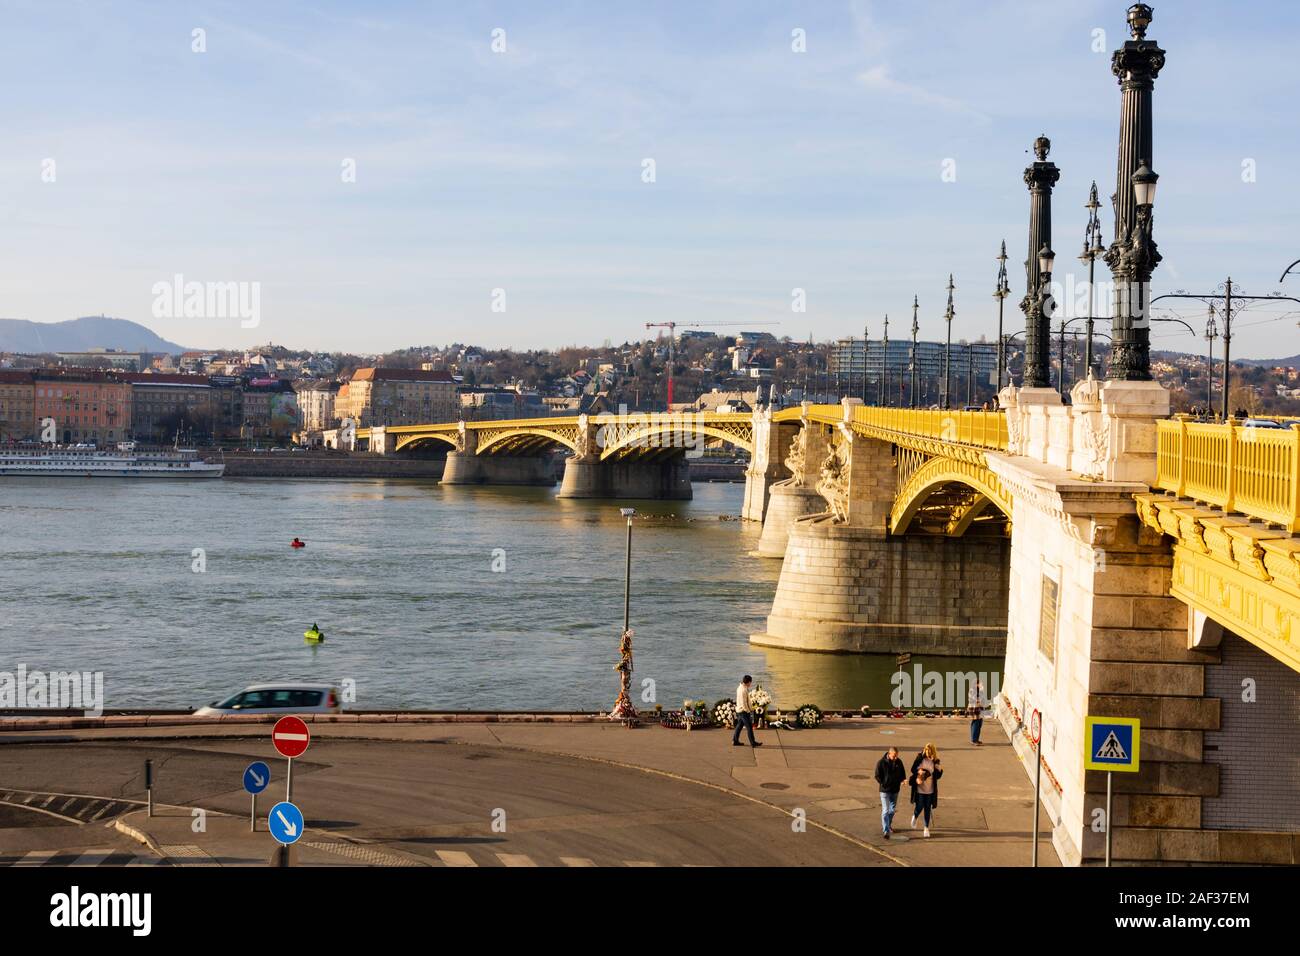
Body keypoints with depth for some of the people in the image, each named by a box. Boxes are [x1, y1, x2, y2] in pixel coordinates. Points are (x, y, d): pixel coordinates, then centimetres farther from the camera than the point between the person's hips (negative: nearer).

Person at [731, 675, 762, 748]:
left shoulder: (740, 688, 9)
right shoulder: (743, 690, -23)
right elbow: (743, 703, -23)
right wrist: (748, 711, -14)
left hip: (739, 710, 10)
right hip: (743, 711, -10)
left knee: (739, 725, 16)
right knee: (749, 727, -3)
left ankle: (735, 741, 20)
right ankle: (753, 743, 2)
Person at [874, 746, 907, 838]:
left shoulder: (898, 762, 0)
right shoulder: (881, 762, -12)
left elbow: (902, 773, 11)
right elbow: (877, 776, -6)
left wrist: (903, 780, -8)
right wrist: (883, 784, -13)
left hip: (895, 790, 5)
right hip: (885, 790, -5)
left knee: (892, 809, 18)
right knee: (885, 810, -11)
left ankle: (888, 825, 39)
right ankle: (886, 831, -13)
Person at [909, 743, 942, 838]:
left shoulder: (935, 761, -2)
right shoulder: (920, 759, -7)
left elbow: (937, 776, 3)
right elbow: (913, 769, 1)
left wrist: (940, 770, -16)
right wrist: (918, 771, -19)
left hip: (930, 790, 1)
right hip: (919, 788, -1)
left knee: (928, 808, 5)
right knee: (919, 807, 2)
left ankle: (927, 828, 16)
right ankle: (915, 817, 37)